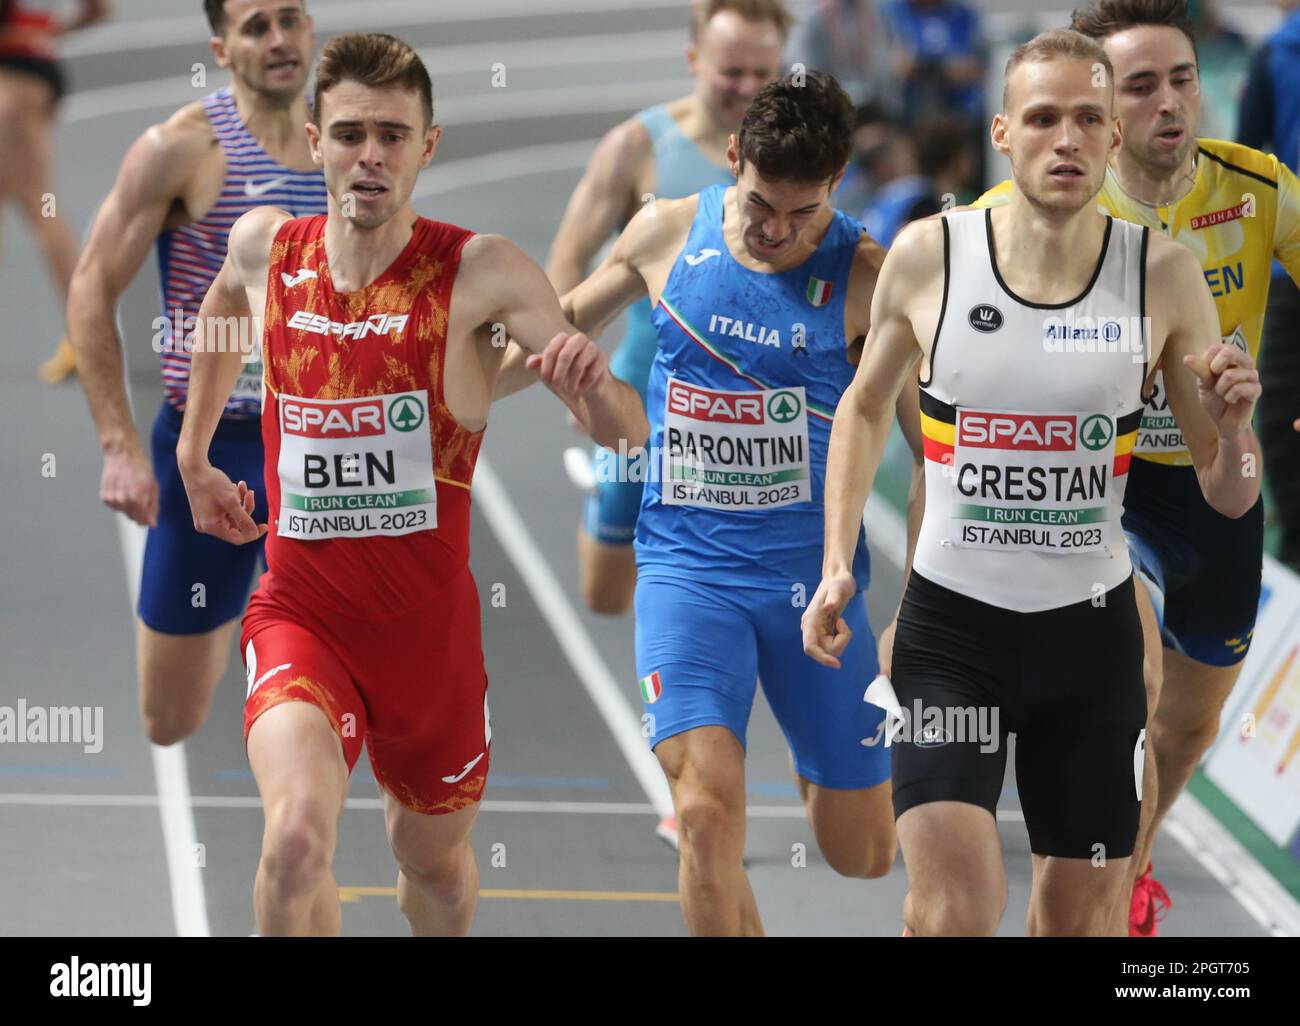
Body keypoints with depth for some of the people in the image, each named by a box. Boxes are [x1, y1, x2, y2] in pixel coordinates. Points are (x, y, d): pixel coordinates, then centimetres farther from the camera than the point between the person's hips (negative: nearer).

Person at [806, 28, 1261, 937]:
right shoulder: (928, 257, -5)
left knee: (1080, 917, 9)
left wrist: (1233, 425, -21)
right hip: (951, 623, -2)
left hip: (1094, 626, 2)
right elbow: (866, 407, 14)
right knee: (959, 905, -18)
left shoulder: (1163, 274, -4)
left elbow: (1230, 497, 1)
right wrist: (837, 568, 6)